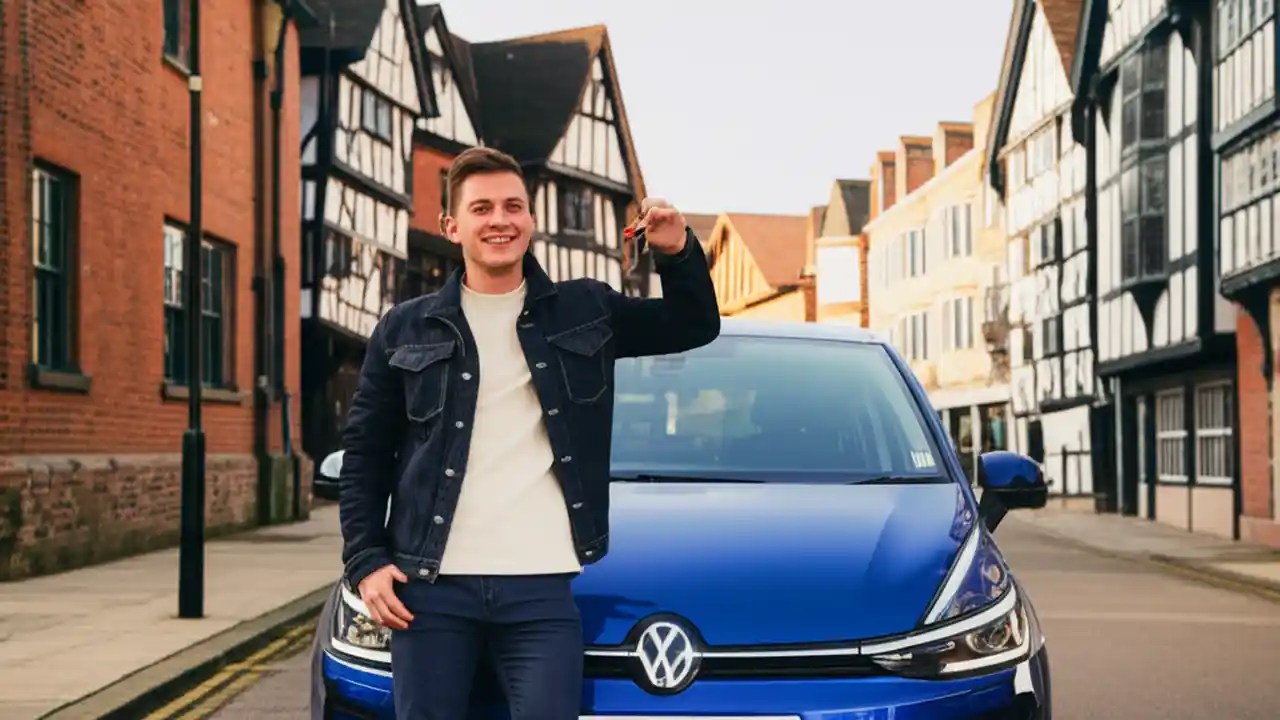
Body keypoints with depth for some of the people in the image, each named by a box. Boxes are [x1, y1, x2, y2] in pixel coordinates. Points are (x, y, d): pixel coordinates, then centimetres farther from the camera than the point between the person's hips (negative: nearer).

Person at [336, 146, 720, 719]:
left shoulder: (585, 310, 9)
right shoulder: (405, 329, 7)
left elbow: (694, 327, 13)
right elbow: (364, 457, 9)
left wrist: (677, 253, -6)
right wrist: (365, 562, -1)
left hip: (541, 586, 0)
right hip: (432, 585, 0)